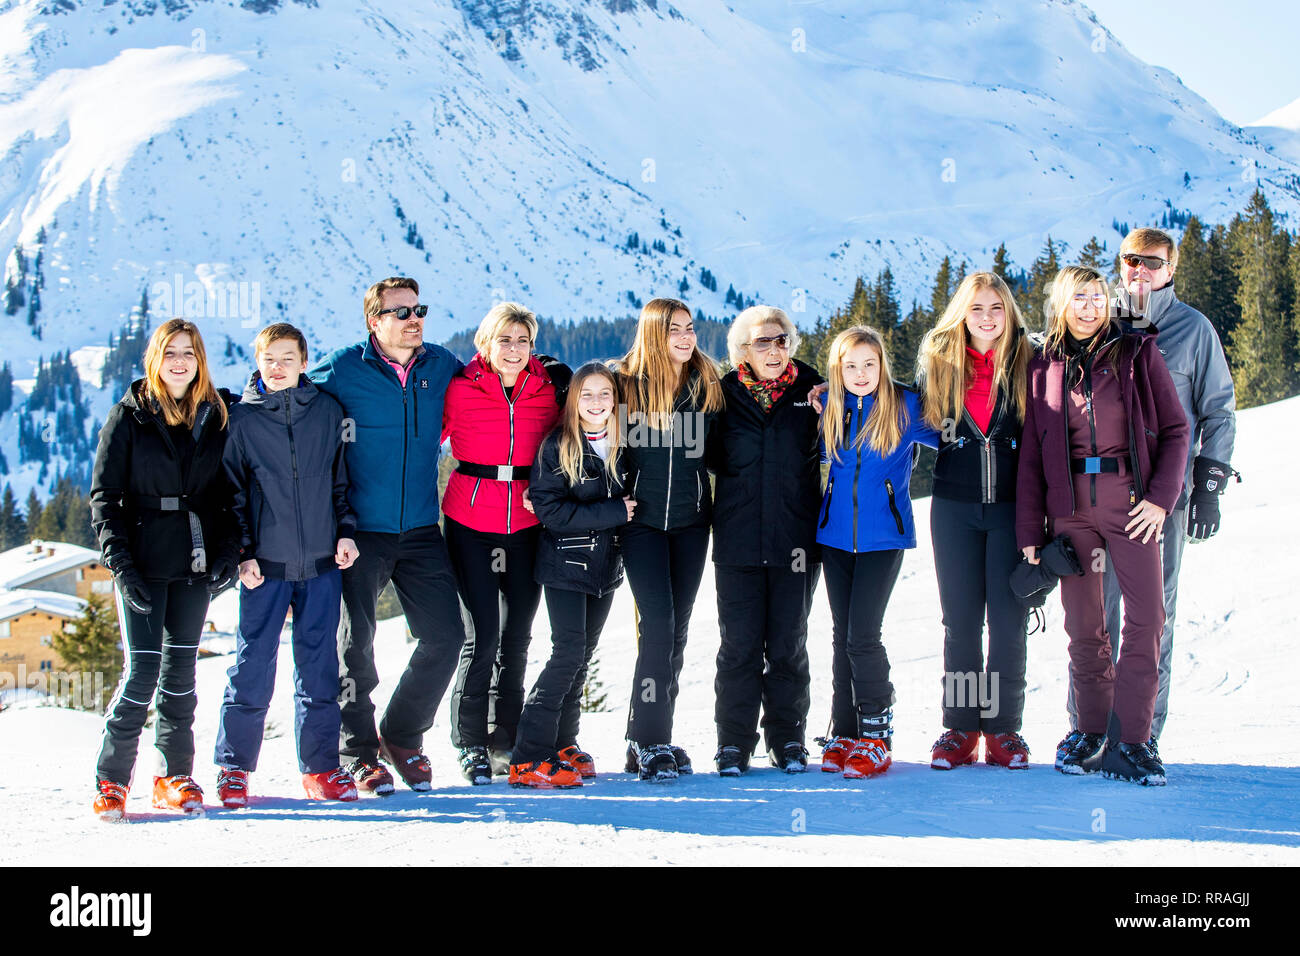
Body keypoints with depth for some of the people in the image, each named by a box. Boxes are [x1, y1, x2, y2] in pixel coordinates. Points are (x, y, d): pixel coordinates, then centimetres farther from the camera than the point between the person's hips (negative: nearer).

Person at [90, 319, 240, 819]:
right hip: (144, 566, -3)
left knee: (181, 666, 7)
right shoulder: (130, 417, -1)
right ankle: (111, 779, 4)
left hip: (196, 565, 3)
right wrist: (120, 563, -11)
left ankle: (174, 775, 17)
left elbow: (229, 492, 11)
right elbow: (103, 496, -2)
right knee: (143, 669, -7)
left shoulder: (217, 417, 7)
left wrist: (229, 552, -2)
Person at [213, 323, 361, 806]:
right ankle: (234, 767, 12)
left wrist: (346, 530, 5)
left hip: (321, 562, 2)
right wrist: (242, 552, -4)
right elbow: (231, 492, 3)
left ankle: (321, 766, 16)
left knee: (319, 666, 6)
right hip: (265, 564, -2)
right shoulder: (240, 418, 1)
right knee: (253, 664, -1)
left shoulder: (326, 411, 6)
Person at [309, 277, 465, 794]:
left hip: (421, 532, 4)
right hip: (360, 532, -3)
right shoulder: (343, 368, -7)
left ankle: (403, 736, 20)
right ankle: (359, 752, 17)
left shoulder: (441, 365, 5)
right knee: (355, 644, 1)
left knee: (444, 635, 0)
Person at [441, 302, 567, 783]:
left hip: (526, 523, 3)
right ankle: (471, 743, 8)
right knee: (482, 634, -6)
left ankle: (505, 741, 21)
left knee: (517, 635, 8)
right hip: (470, 521, -3)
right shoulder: (461, 389, -5)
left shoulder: (547, 390, 4)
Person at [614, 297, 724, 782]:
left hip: (691, 519, 4)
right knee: (656, 623, -13)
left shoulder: (708, 386, 3)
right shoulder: (625, 384, -6)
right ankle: (646, 743, -8)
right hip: (642, 518, -4)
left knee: (677, 627, 6)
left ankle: (658, 735, 15)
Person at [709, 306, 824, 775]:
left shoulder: (810, 389, 4)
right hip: (738, 542, 0)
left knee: (788, 644, 7)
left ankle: (788, 740, 18)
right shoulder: (725, 394, 4)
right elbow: (712, 458, 10)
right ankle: (734, 741, 10)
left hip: (795, 541, 0)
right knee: (739, 644, 1)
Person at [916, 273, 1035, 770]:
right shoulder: (937, 361, 5)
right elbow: (924, 424, 18)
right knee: (960, 619, 4)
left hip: (1011, 507, -1)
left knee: (1008, 619, -1)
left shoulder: (1026, 363, 1)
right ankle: (960, 727, 12)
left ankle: (1003, 728, 9)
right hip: (955, 509, 1)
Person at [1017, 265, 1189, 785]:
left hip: (1130, 501, -2)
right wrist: (1029, 531, 4)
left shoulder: (1138, 353, 5)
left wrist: (1160, 496, -9)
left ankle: (1130, 741, -6)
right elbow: (1030, 455, 10)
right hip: (1070, 507, 2)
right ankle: (1091, 733, 13)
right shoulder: (1045, 367, 9)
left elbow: (1174, 429, 4)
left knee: (1145, 619, -10)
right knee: (1084, 625, 3)